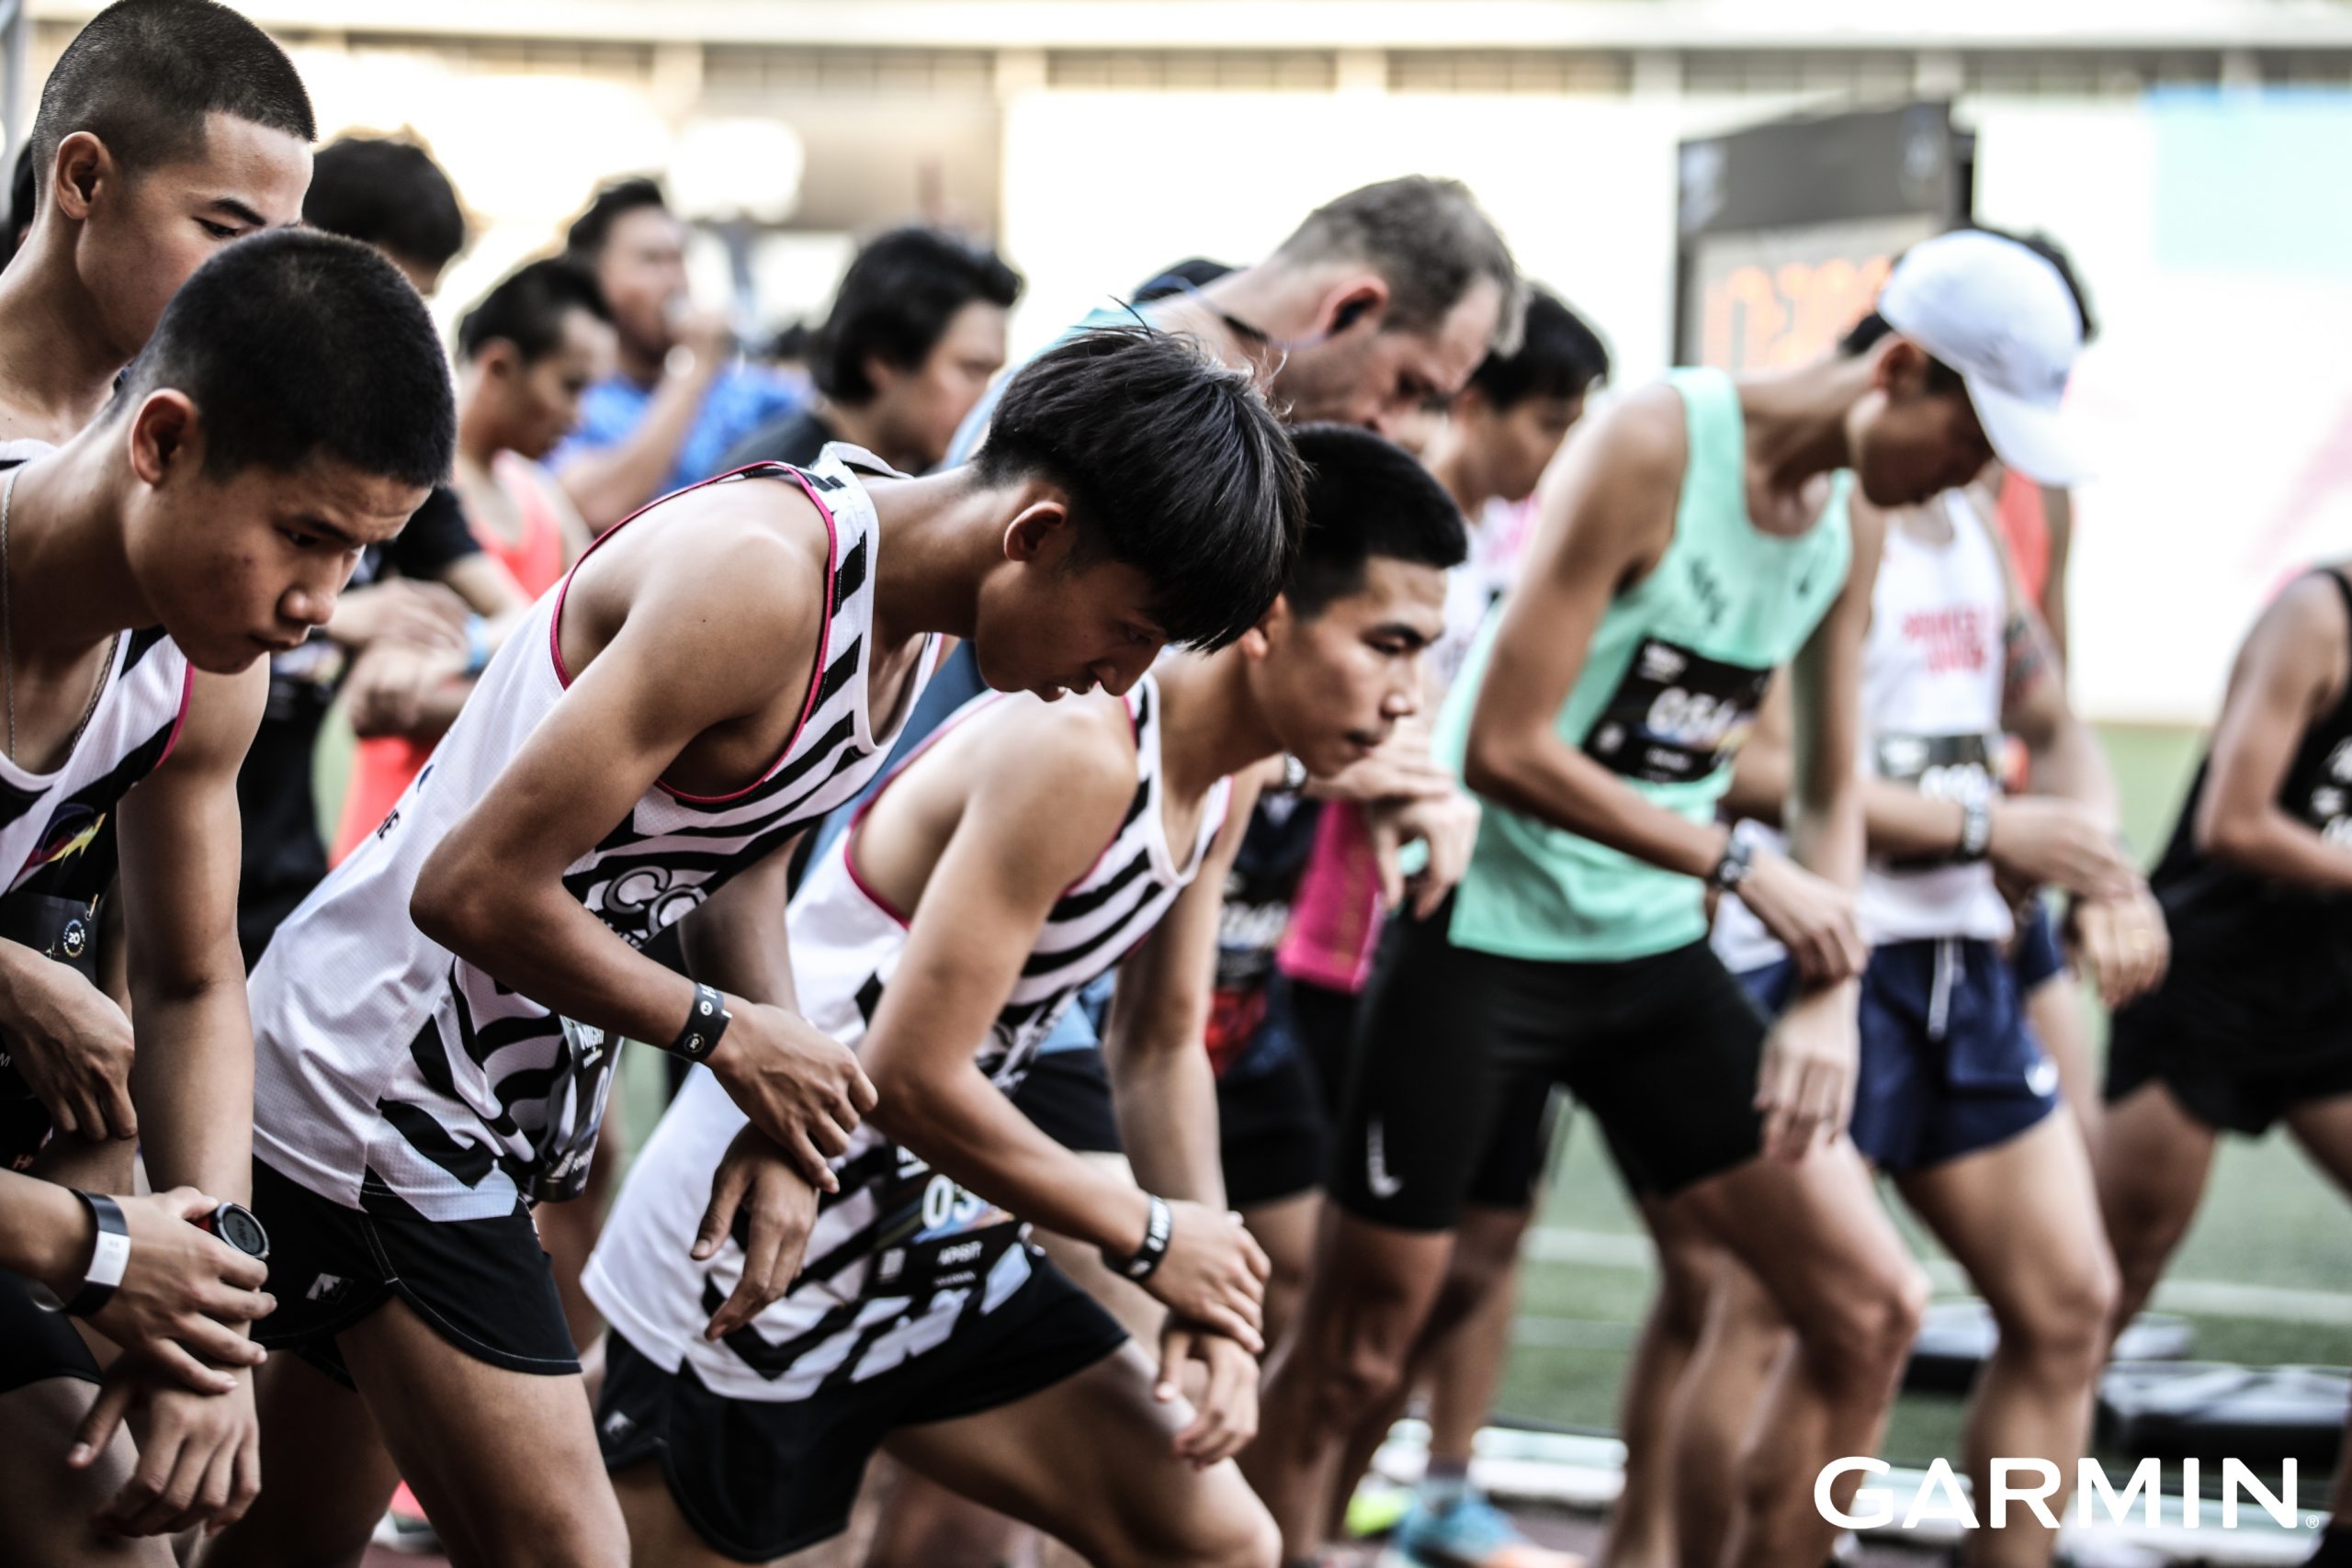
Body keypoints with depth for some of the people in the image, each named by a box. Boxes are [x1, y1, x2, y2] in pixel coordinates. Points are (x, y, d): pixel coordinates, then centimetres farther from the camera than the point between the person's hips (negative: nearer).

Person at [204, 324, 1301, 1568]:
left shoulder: (907, 623, 1)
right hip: (381, 1083, -9)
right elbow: (475, 889, -28)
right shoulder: (759, 578, -28)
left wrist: (786, 1121, 0)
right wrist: (721, 1033, -16)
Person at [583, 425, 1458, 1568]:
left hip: (938, 1244, 9)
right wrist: (1150, 1236, -14)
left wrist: (1216, 1294, -1)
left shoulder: (1228, 772, 3)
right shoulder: (1077, 752, -26)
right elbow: (912, 1076, -27)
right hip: (755, 1259, -9)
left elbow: (1160, 1041, 14)